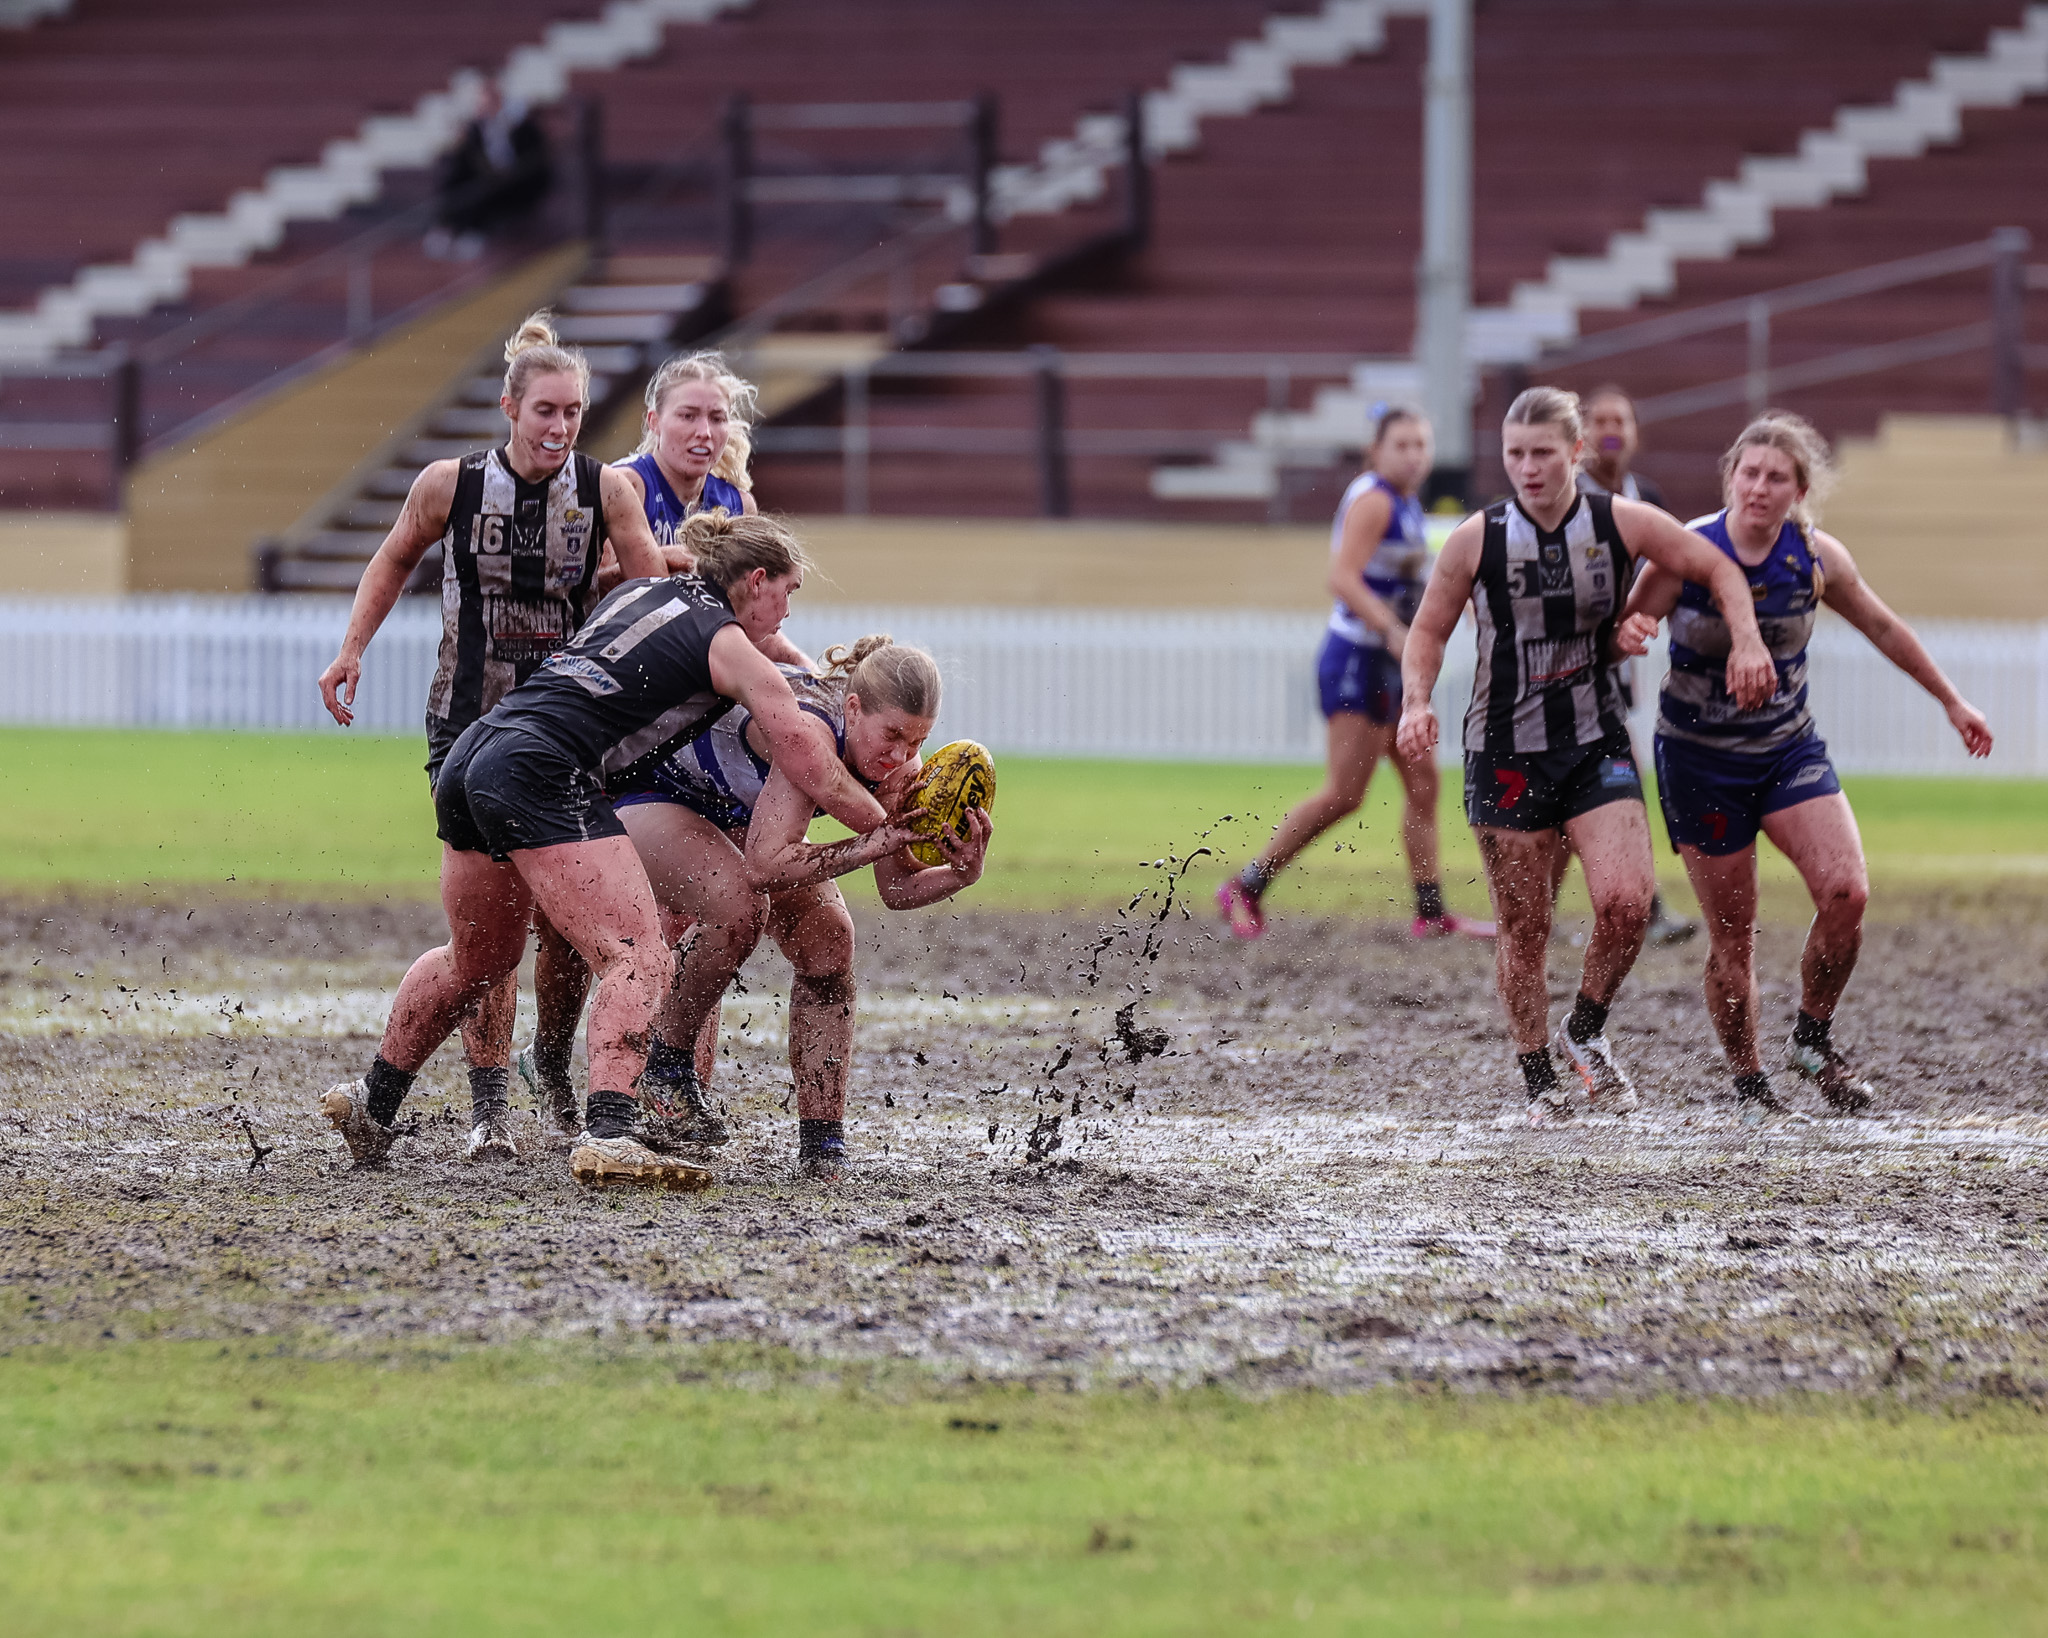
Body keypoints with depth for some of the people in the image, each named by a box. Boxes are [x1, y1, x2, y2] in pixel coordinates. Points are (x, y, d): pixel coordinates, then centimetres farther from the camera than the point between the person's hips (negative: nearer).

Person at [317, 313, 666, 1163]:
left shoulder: (607, 492, -5)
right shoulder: (450, 485, -6)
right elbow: (395, 560, 12)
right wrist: (352, 649, 5)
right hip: (471, 726, -1)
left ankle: (560, 1086, 21)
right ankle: (489, 1105, -8)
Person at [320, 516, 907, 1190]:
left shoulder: (641, 590, 25)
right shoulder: (732, 649, 2)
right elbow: (812, 770, 1)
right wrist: (887, 830, 15)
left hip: (468, 757, 9)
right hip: (540, 773, -9)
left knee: (477, 959, 29)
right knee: (638, 961, -13)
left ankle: (372, 1102, 40)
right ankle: (609, 1134, -31)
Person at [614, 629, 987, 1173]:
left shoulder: (892, 763, -16)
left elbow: (898, 887, -8)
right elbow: (765, 865, -47)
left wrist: (962, 873, -27)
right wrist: (870, 845, -45)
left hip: (733, 817, 8)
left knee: (827, 935, -7)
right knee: (741, 904, -32)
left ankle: (822, 1144, -5)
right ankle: (667, 1067, -12)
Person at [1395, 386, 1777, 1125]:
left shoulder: (1623, 524, -5)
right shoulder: (1476, 540, -6)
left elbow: (1719, 570, 6)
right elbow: (1429, 629, 6)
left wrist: (1747, 640, -8)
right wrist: (1416, 702, -11)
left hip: (1597, 746, 0)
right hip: (1506, 752, 0)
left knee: (1626, 902, -17)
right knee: (1523, 927, 3)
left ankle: (1585, 1031, 9)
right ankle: (1540, 1082, 19)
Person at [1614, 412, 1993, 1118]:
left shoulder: (1818, 558, -7)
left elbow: (1883, 627, 10)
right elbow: (1619, 633, -9)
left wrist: (1951, 701, 18)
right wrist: (1629, 634, -34)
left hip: (1790, 748, 2)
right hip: (1700, 759, -2)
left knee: (1846, 892, -19)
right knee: (1732, 936, -1)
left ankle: (1813, 1041, 4)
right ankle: (1749, 1086, 18)